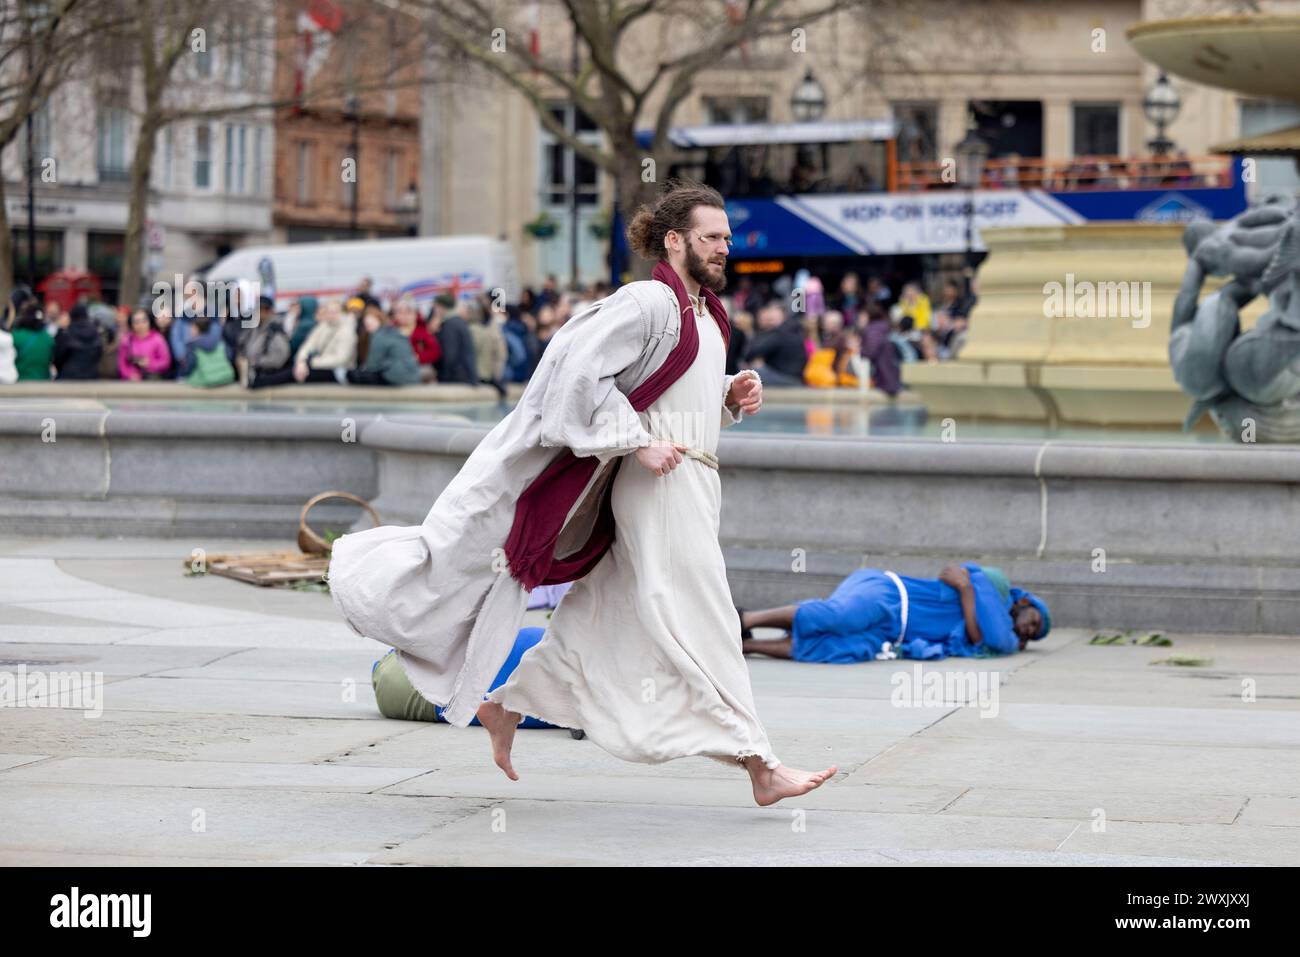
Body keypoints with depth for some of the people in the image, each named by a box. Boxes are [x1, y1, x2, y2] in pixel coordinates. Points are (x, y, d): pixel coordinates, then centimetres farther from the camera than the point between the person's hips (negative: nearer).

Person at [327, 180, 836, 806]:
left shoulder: (703, 313, 17)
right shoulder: (648, 302, -13)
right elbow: (582, 373, -19)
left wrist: (733, 397, 8)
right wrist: (638, 442, -21)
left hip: (690, 489, 10)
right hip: (657, 489, -10)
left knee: (606, 620, 14)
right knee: (699, 622, -9)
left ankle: (504, 708, 27)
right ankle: (761, 768, -10)